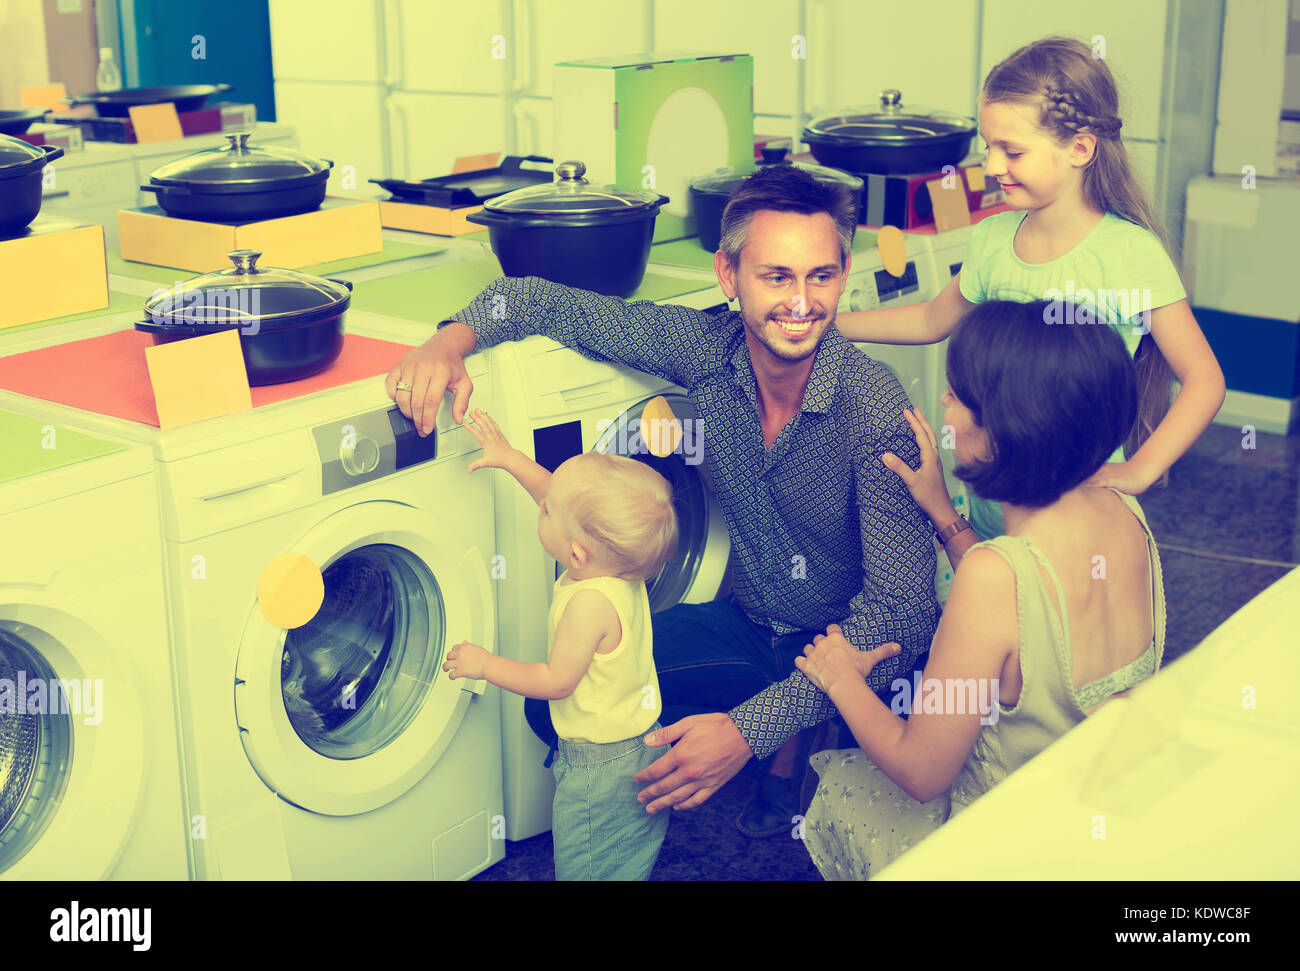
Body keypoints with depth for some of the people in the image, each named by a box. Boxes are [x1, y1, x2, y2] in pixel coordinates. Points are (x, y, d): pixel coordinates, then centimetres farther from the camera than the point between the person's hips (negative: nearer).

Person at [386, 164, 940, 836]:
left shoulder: (874, 408, -27)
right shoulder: (706, 350, -13)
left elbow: (901, 610, -32)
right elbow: (553, 303, -1)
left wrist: (751, 727, -42)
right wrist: (454, 337, -24)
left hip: (861, 652, -4)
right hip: (749, 623, 5)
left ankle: (786, 746, 2)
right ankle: (791, 751, 6)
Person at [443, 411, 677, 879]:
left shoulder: (590, 603, -35)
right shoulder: (623, 563, -11)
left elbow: (556, 681, -25)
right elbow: (566, 501, 6)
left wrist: (485, 665, -15)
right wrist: (510, 459, 6)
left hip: (600, 762, -8)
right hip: (641, 739, 8)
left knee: (583, 866, 12)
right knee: (632, 854, 28)